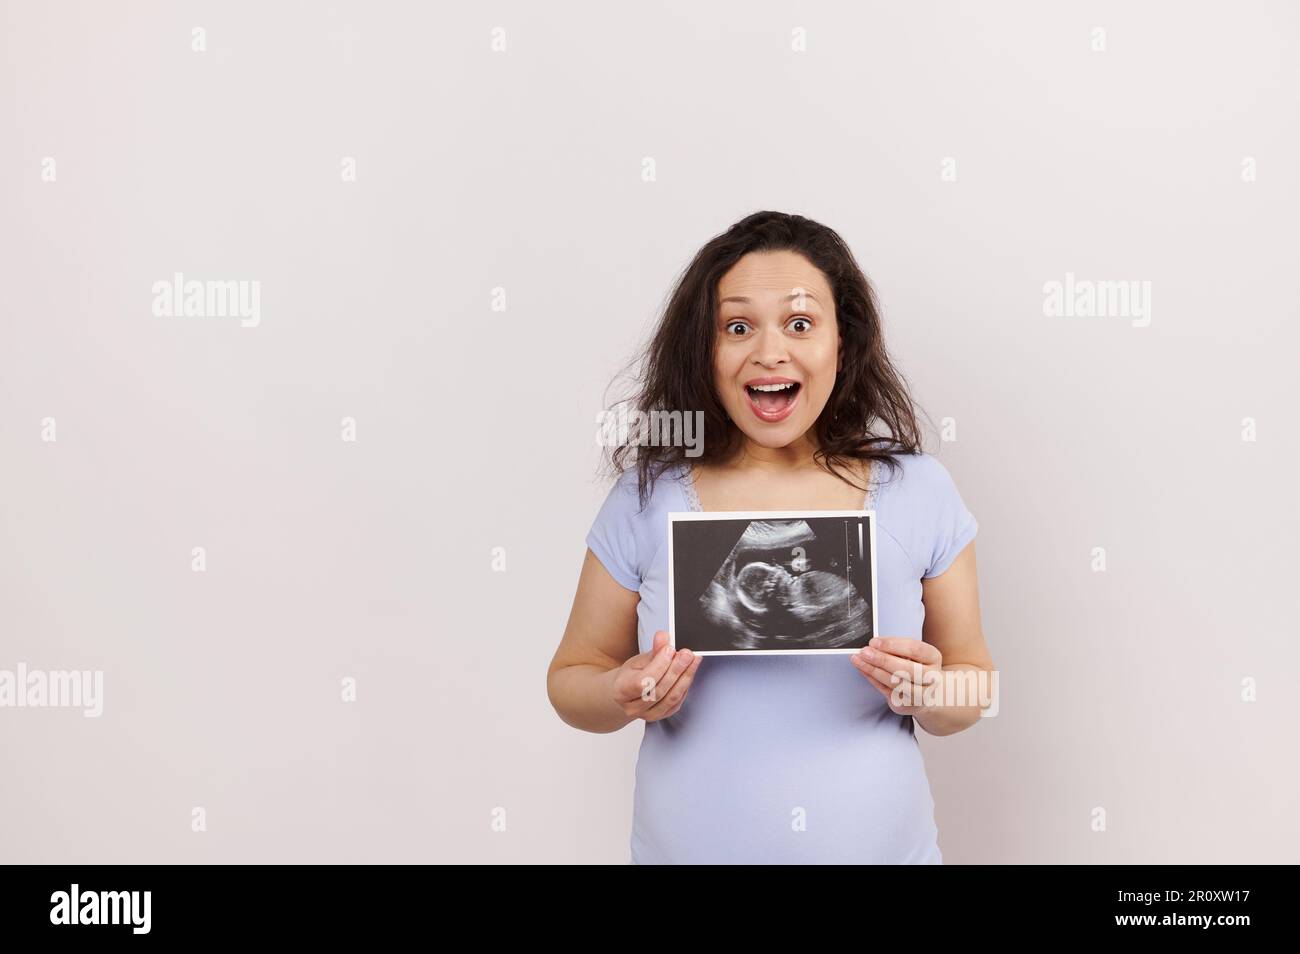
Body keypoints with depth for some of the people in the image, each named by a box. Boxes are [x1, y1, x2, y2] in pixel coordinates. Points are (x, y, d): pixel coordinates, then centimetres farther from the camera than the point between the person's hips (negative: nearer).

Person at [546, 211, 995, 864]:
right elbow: (572, 676, -1)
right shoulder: (646, 498, -9)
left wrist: (929, 694, -21)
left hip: (885, 848, 0)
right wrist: (623, 697, -21)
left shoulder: (919, 491, -8)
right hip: (686, 847, 0)